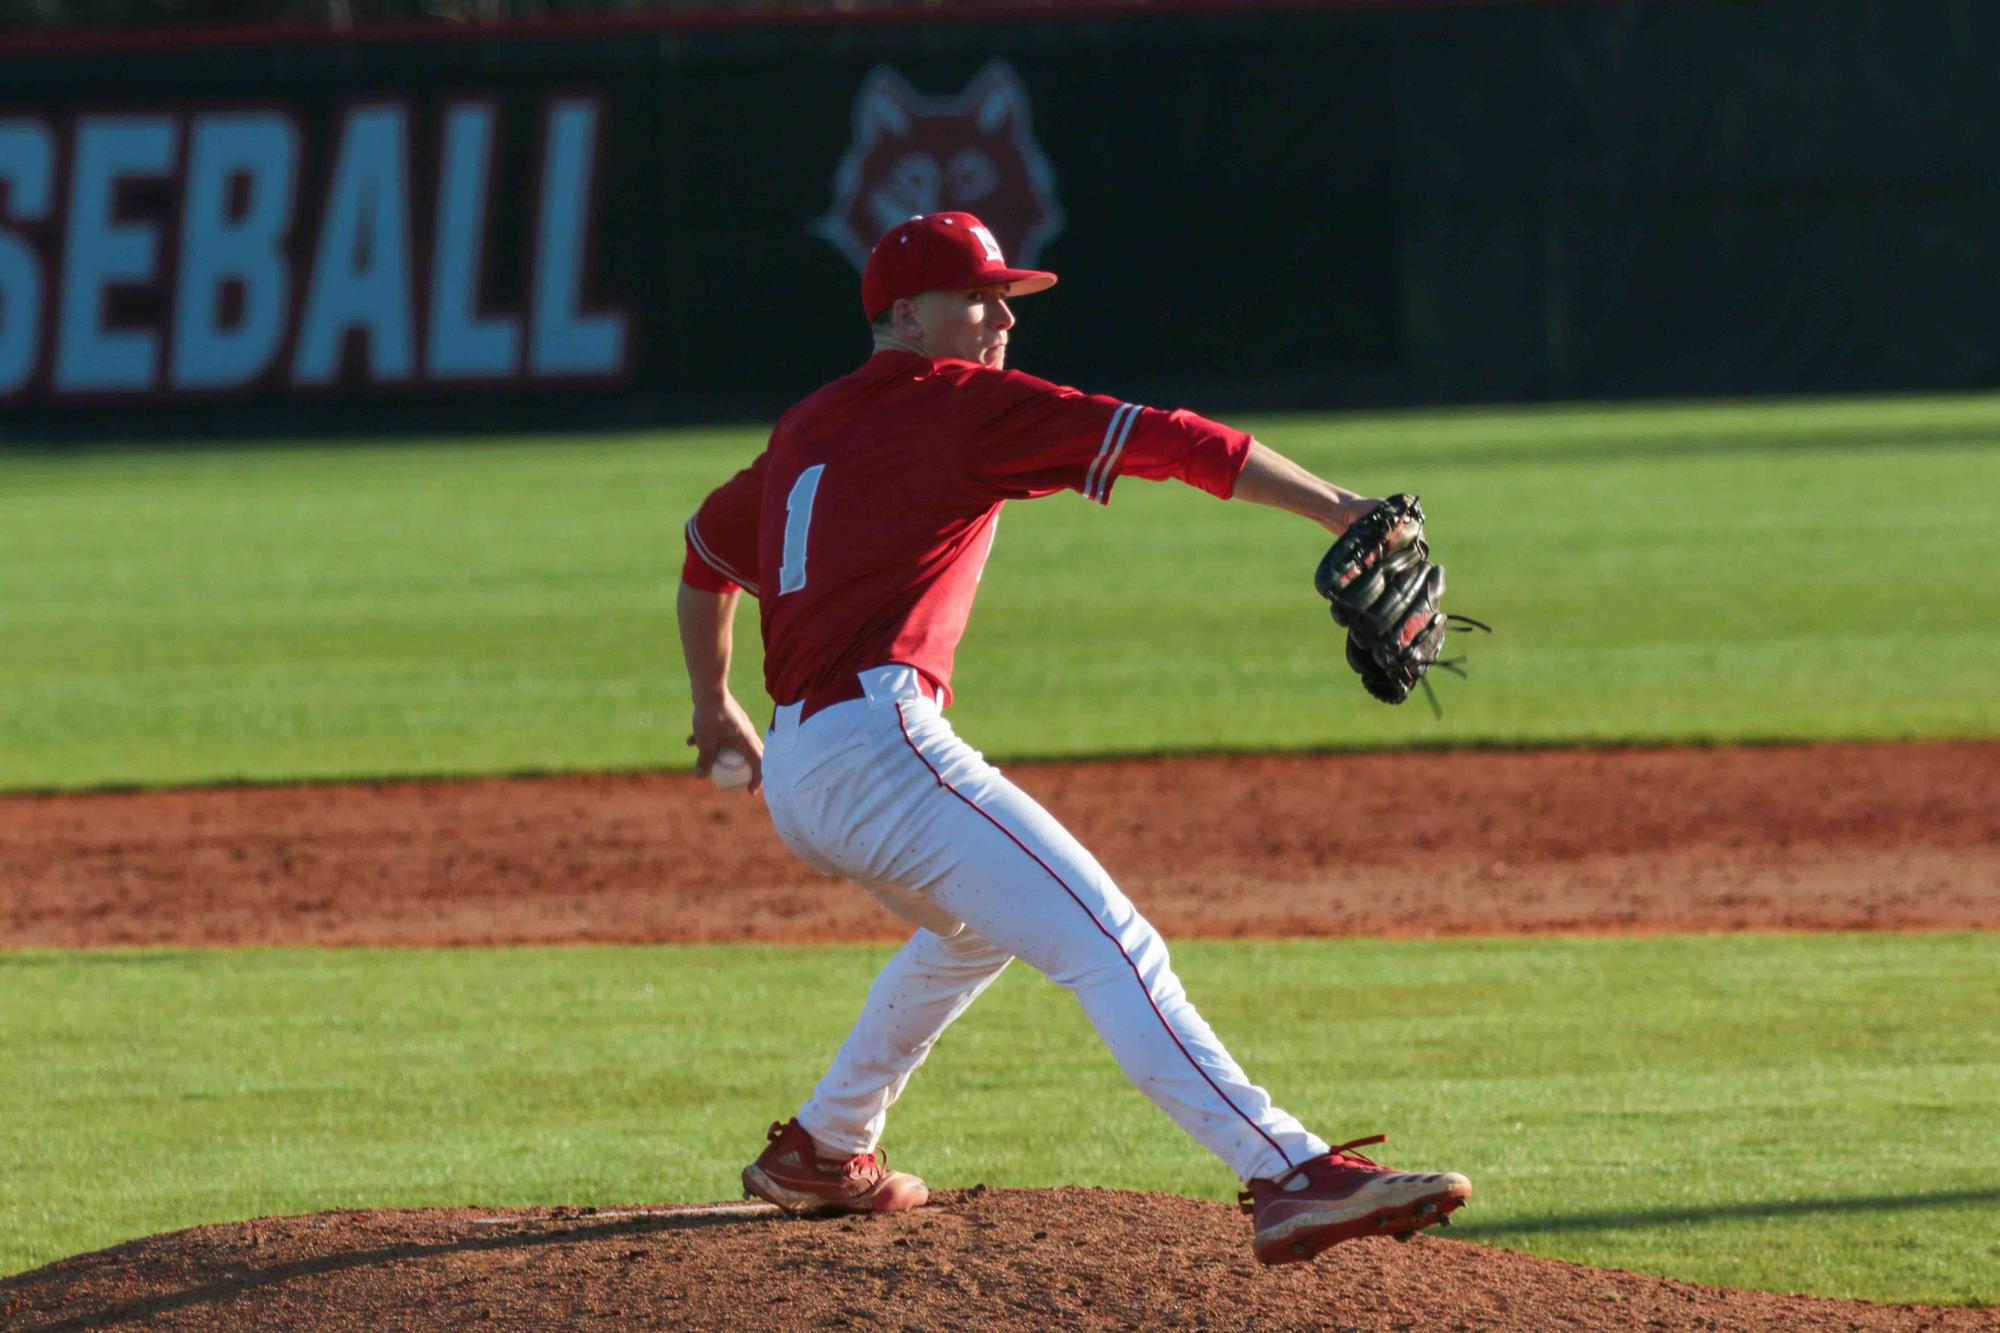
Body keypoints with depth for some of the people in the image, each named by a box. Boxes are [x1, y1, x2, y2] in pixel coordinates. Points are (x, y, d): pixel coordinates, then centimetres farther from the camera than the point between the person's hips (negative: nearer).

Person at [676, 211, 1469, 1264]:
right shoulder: (962, 403, -1)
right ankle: (1292, 1176, -35)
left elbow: (706, 550, 37)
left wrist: (714, 710, 52)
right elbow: (1166, 443, -8)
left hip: (791, 776, 9)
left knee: (975, 924, 36)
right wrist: (1341, 511, -10)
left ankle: (819, 1151, 43)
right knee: (1111, 948, -19)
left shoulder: (804, 431, 23)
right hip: (879, 741, -9)